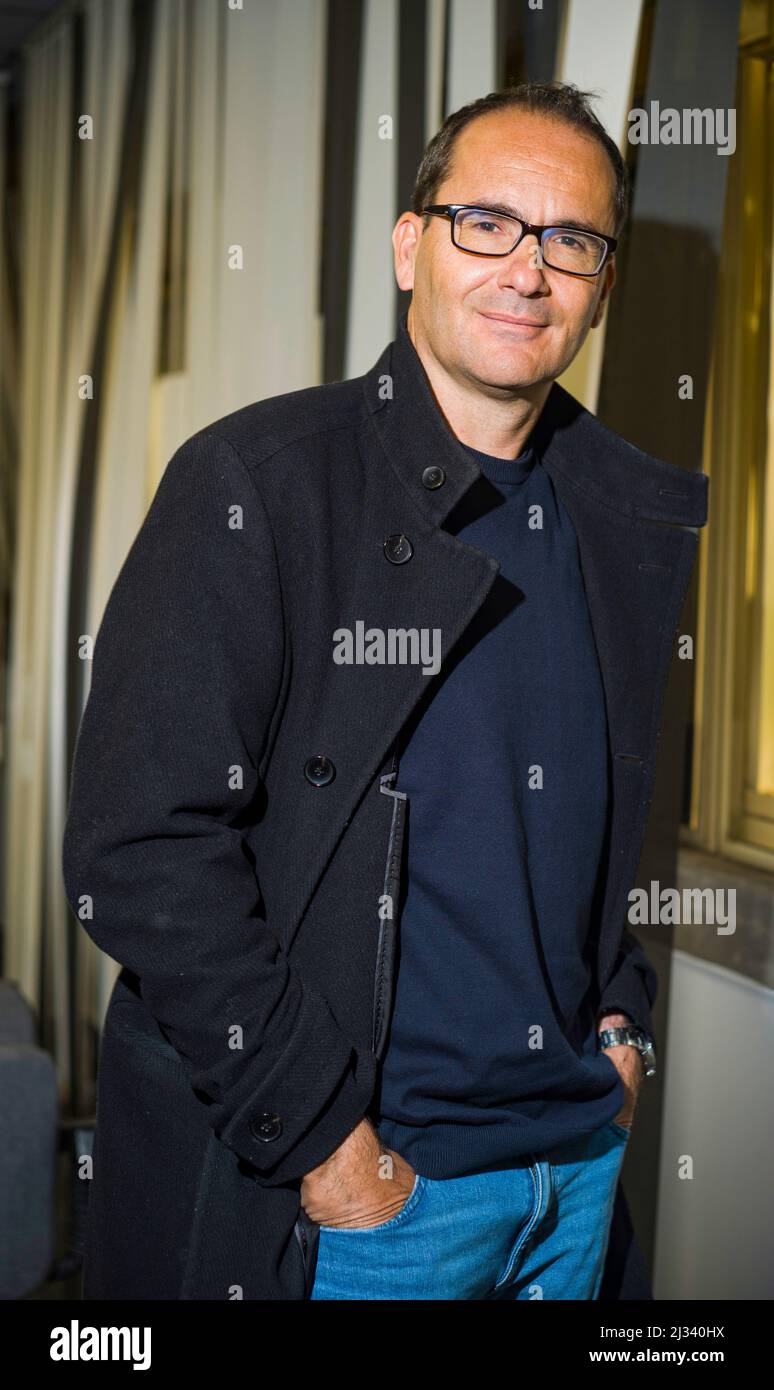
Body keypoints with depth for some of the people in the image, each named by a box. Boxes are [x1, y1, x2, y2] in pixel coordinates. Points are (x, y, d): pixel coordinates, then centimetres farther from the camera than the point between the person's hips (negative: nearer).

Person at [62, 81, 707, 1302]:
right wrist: (324, 1136, -17)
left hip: (583, 1157, 6)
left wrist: (623, 1019, 8)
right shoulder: (256, 481, -12)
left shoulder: (643, 520, 5)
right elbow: (140, 849, -18)